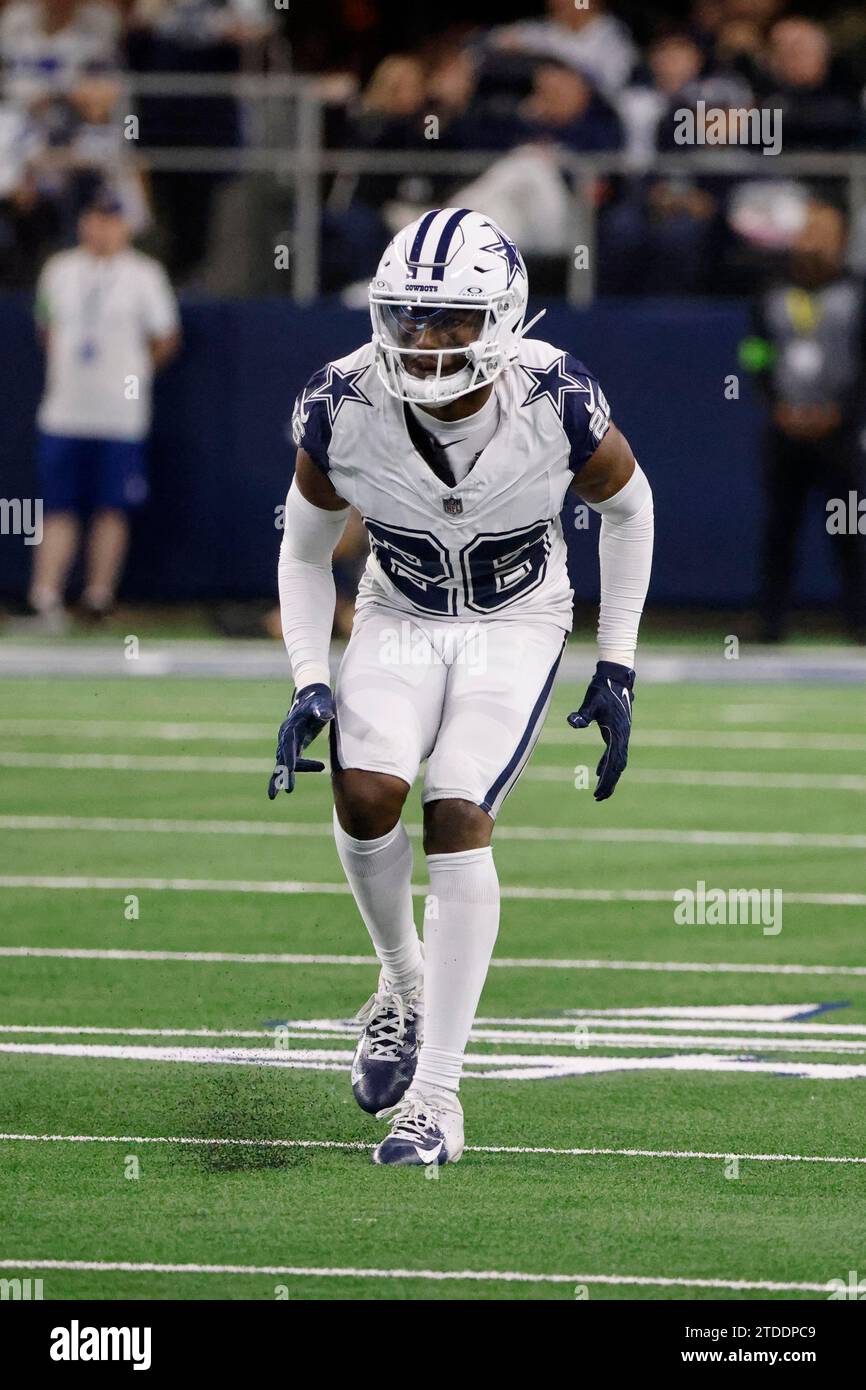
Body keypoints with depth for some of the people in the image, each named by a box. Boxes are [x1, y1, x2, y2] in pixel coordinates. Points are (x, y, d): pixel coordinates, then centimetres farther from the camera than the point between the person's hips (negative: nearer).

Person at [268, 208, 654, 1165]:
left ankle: (436, 1097, -16)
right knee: (366, 794, -21)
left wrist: (616, 670, -3)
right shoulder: (345, 408, -21)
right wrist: (310, 683, -11)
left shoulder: (555, 402, -26)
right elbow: (305, 550, -2)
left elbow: (626, 506, -4)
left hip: (516, 624, -2)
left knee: (457, 817, -19)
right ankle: (403, 983, 10)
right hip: (400, 616, 2)